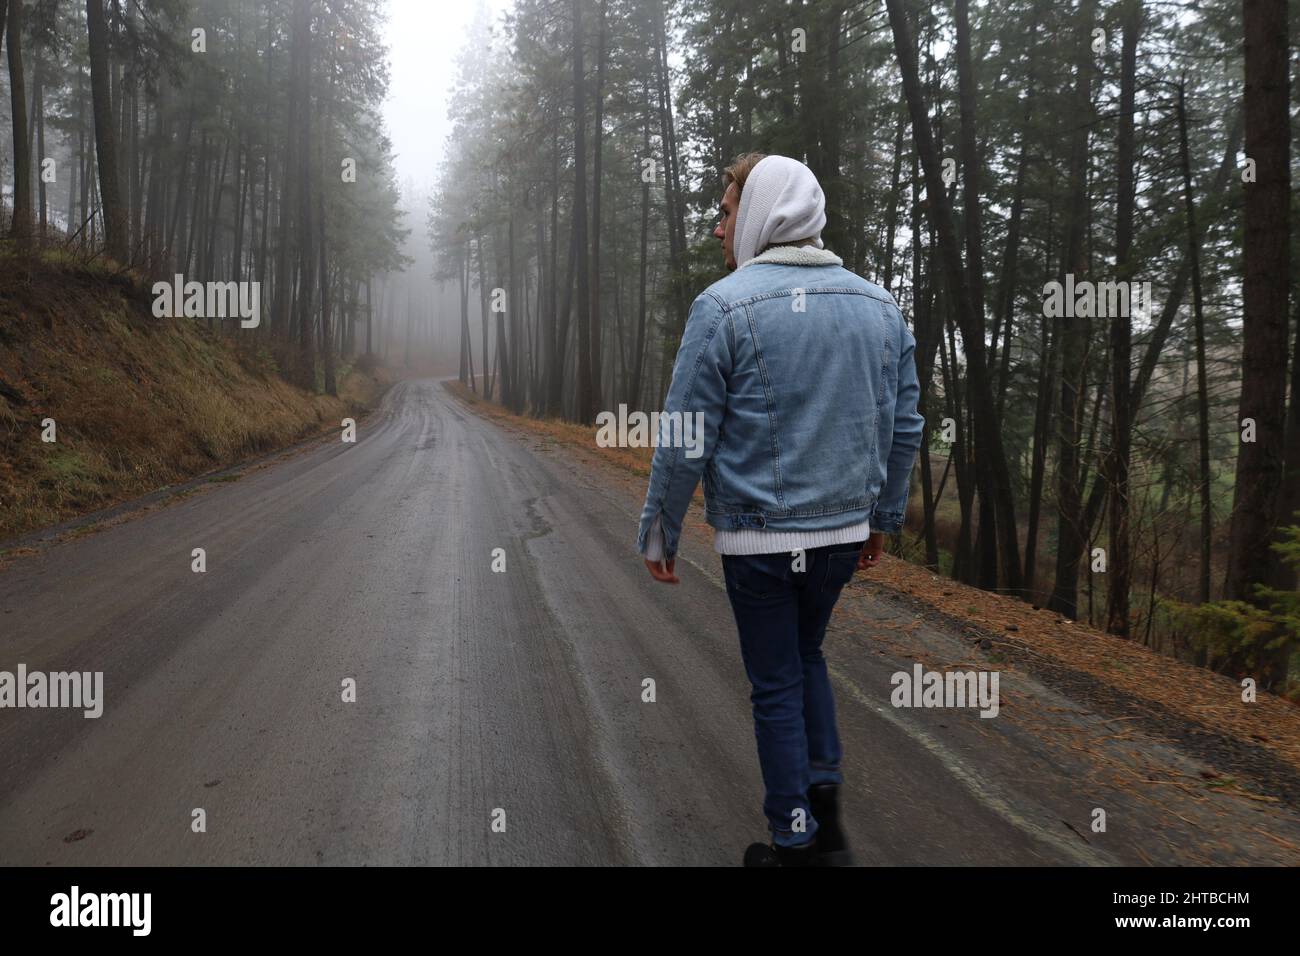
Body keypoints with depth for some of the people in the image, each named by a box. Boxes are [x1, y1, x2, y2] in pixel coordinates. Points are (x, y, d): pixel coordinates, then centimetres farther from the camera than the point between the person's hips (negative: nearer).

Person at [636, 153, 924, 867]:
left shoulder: (725, 305, -13)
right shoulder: (880, 306, 4)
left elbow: (685, 439, -13)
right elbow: (904, 427, 9)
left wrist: (659, 533, -2)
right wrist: (883, 518, 19)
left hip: (759, 537, -5)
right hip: (847, 532, 5)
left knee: (777, 685, 10)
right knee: (807, 655, 26)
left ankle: (796, 844, 20)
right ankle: (824, 795, 21)